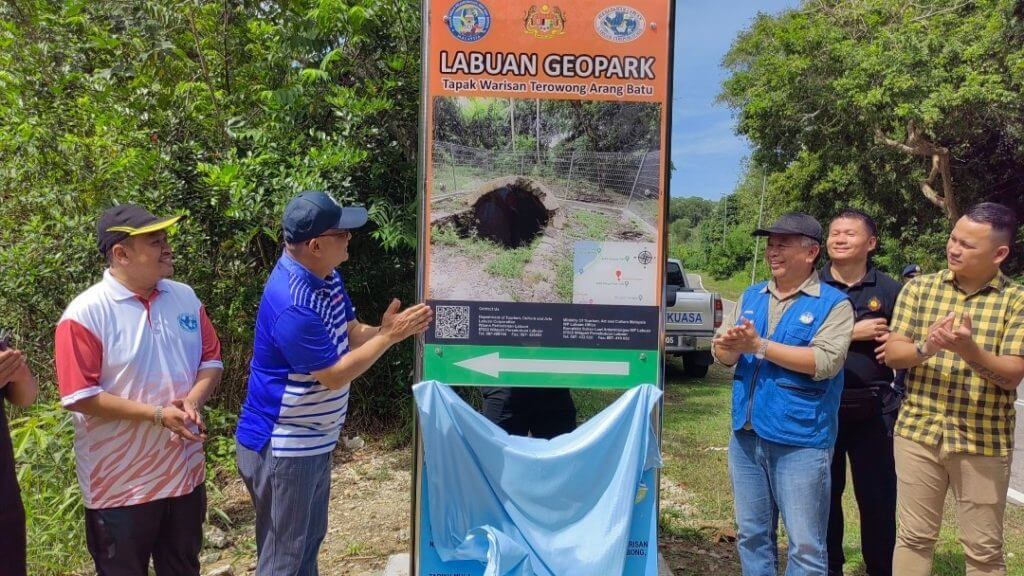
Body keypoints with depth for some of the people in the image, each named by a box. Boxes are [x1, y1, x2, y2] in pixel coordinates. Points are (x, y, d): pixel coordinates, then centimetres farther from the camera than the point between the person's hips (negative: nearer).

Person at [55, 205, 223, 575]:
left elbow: (211, 359, 5)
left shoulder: (185, 298, 0)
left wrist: (193, 399, -14)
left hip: (185, 471, 5)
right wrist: (157, 414, -23)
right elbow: (79, 397, -18)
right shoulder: (86, 314, -17)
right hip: (120, 484, -5)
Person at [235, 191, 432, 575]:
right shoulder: (292, 304, -30)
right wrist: (390, 336, -19)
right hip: (281, 447, -9)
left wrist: (388, 328, -13)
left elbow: (351, 335, 6)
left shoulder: (327, 276, 0)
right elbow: (335, 376, -24)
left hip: (314, 441, 9)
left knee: (310, 538, 24)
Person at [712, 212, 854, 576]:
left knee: (805, 546, 4)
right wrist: (730, 347, -19)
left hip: (800, 441, -5)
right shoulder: (751, 297, 11)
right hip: (746, 435, 6)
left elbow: (825, 361, -20)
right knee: (752, 535, 18)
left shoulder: (833, 304, -5)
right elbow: (722, 353, 6)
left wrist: (760, 346, -20)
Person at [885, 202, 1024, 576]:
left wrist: (968, 349, -29)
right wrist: (925, 348, -22)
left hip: (984, 442, -1)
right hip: (917, 433, 2)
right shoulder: (919, 288, 2)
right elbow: (892, 354, -1)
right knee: (913, 539, 11)